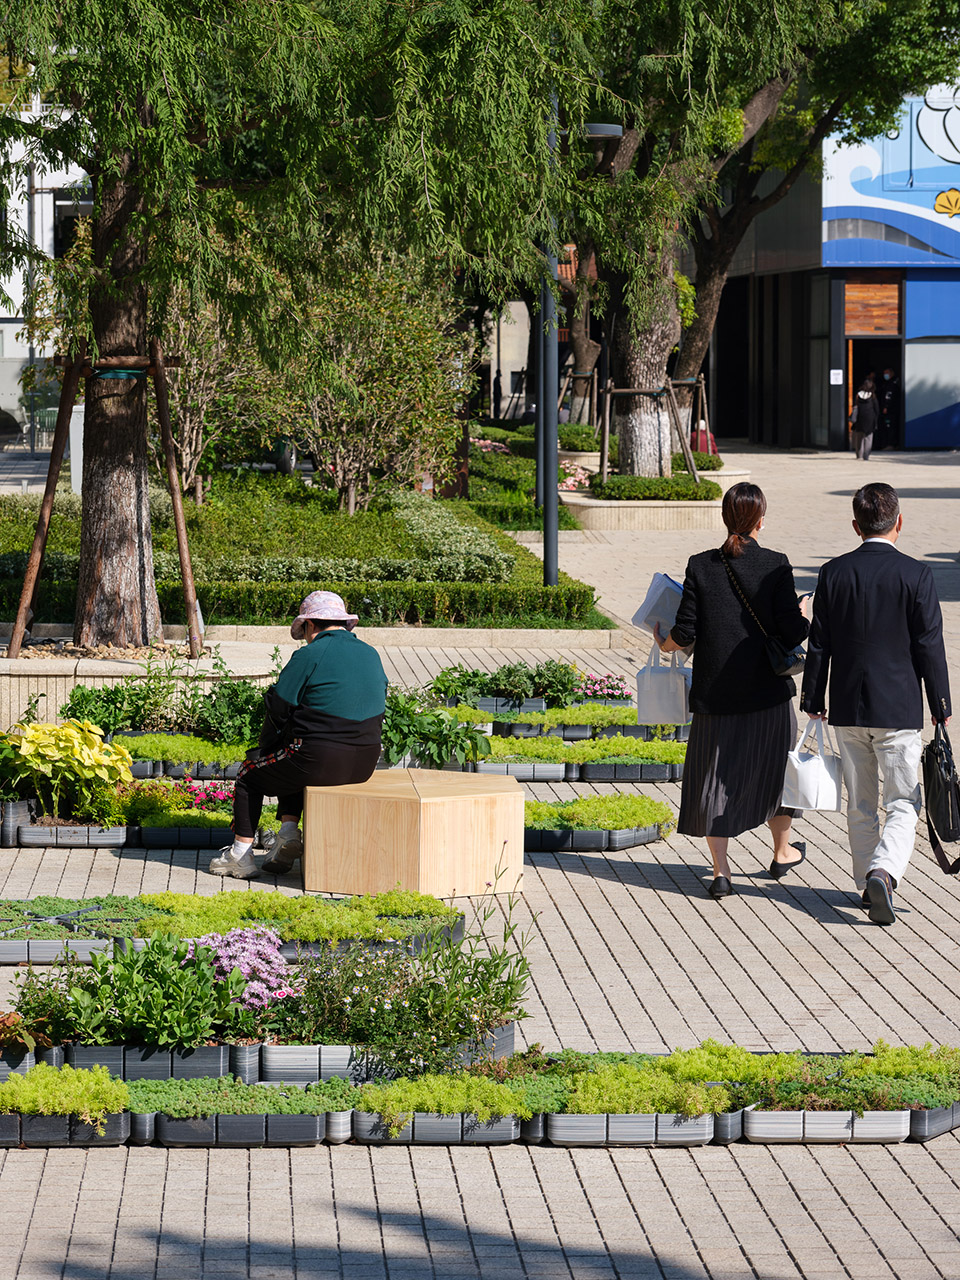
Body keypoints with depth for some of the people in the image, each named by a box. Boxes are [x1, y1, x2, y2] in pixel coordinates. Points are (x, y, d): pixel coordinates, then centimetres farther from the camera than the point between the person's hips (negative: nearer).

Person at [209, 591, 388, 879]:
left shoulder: (309, 656, -9)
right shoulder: (371, 655, 11)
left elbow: (278, 709, -7)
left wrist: (267, 745, 13)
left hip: (321, 761, -7)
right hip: (365, 765, 7)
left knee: (250, 776, 17)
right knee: (289, 767, 33)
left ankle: (241, 856, 17)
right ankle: (289, 832, 20)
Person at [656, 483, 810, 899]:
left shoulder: (700, 567, -5)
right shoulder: (775, 565, -9)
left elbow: (685, 633, -6)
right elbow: (792, 631, -13)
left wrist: (665, 643, 15)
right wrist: (804, 618, 9)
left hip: (716, 690, 1)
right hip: (767, 690, -1)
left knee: (717, 774, 7)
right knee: (774, 767, 19)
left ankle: (720, 872, 2)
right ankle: (782, 853, 35)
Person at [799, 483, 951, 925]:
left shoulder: (834, 573, -2)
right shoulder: (916, 575, -10)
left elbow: (819, 643, 2)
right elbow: (929, 646, -8)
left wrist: (814, 698, 12)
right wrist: (941, 706, 1)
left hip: (848, 707, 3)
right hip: (899, 707, -3)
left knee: (860, 806, 15)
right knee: (903, 804, 3)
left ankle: (867, 886, 22)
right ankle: (883, 872, -19)